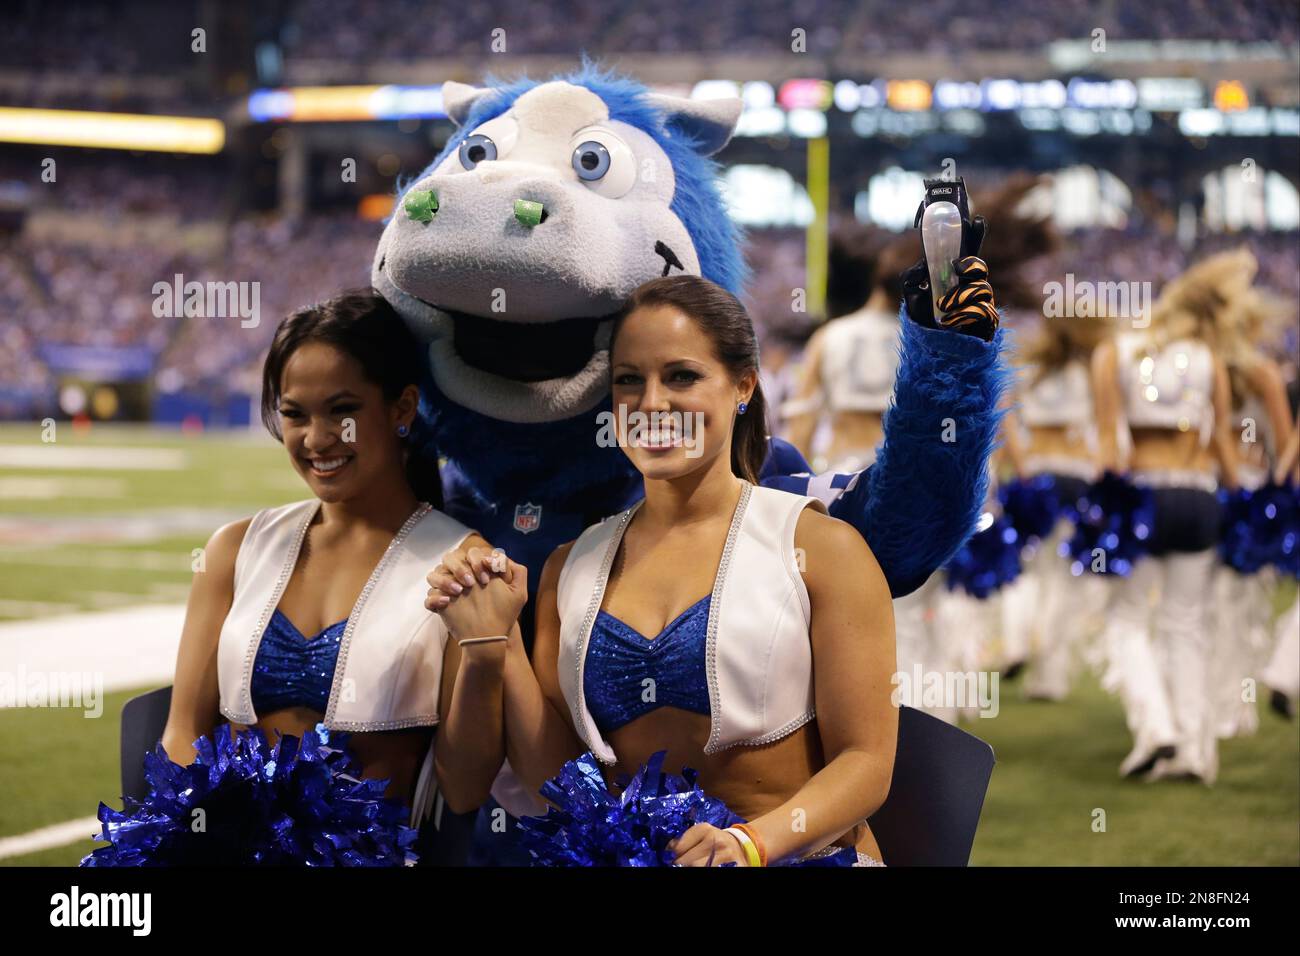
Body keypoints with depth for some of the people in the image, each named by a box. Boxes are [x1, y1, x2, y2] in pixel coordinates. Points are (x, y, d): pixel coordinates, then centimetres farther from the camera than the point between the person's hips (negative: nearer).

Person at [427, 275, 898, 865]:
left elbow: (865, 760, -5)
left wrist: (753, 841, -20)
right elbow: (555, 777, 11)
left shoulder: (817, 547, -1)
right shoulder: (571, 568, 12)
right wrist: (496, 644, 0)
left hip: (806, 859, -2)